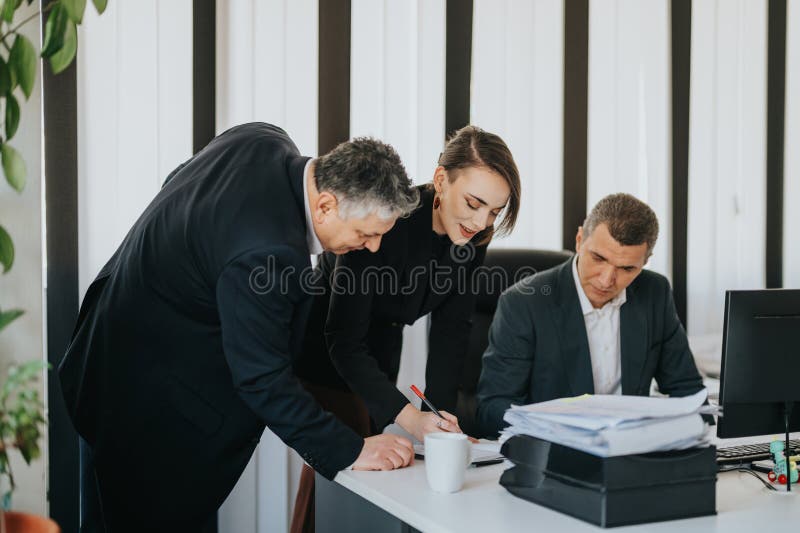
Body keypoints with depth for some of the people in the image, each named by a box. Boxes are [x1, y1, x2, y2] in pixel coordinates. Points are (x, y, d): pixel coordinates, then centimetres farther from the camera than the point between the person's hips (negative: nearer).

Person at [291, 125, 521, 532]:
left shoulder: (472, 238, -14)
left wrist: (441, 413, -20)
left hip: (377, 355, 6)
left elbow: (451, 328, -8)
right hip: (323, 351, -6)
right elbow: (344, 340, -34)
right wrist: (409, 419, -43)